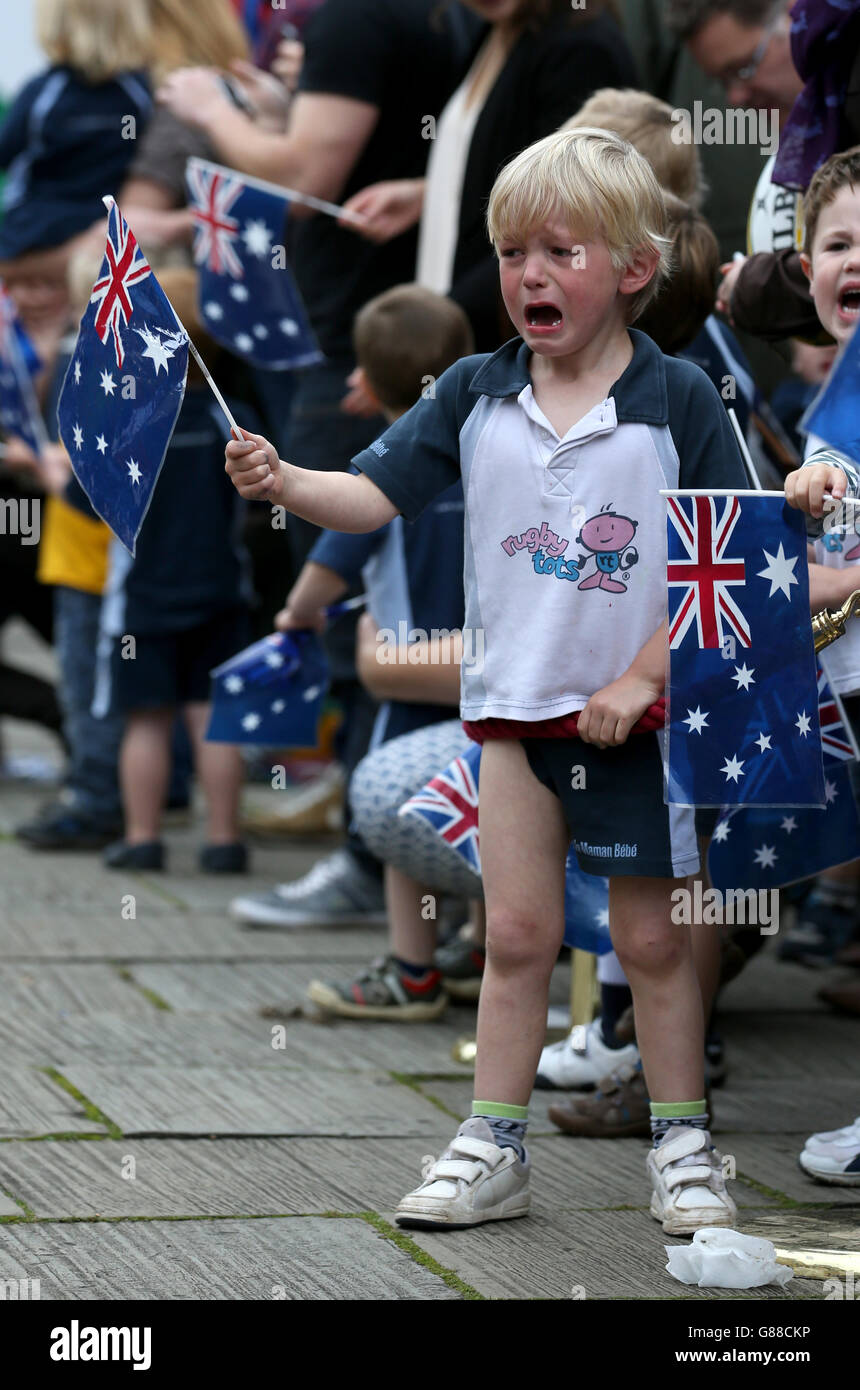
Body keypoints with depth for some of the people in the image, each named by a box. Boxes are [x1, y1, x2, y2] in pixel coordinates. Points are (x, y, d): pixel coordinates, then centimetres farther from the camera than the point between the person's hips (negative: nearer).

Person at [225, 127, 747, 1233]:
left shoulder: (678, 401, -9)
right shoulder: (475, 397, 0)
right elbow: (376, 492, -2)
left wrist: (641, 680, -13)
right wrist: (286, 481, -21)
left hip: (639, 712, -2)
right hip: (515, 705, 2)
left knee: (651, 938, 6)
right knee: (515, 934, 5)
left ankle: (682, 1149, 17)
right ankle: (492, 1151, 13)